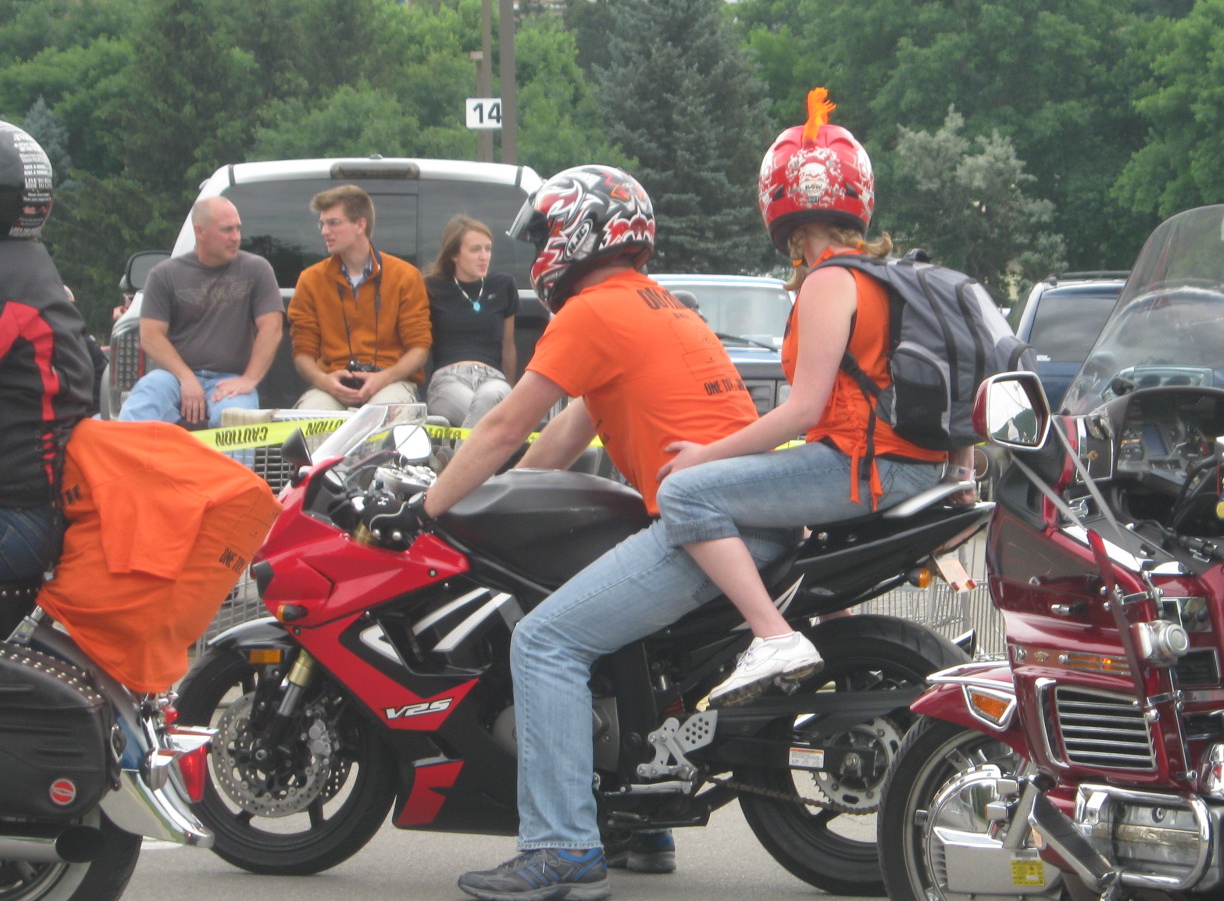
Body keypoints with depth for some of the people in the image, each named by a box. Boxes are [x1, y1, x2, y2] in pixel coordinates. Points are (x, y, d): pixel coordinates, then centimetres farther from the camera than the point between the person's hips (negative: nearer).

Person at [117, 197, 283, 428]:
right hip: (175, 376, 1)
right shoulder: (165, 274, 10)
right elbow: (151, 336, 1)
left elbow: (271, 329, 1)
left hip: (230, 380, -1)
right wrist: (187, 379, -12)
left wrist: (249, 380, -12)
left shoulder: (255, 269, 10)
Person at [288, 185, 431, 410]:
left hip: (391, 381, -1)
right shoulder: (310, 280, 12)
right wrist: (323, 380, -15)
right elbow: (303, 351, 8)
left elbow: (419, 347, 3)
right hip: (333, 383, 1)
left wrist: (384, 378, -16)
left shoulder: (405, 276, 7)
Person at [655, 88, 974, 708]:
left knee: (686, 495, -16)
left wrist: (708, 453, -11)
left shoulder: (829, 283, -11)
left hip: (863, 464, -10)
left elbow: (805, 409, -17)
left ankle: (775, 637, -26)